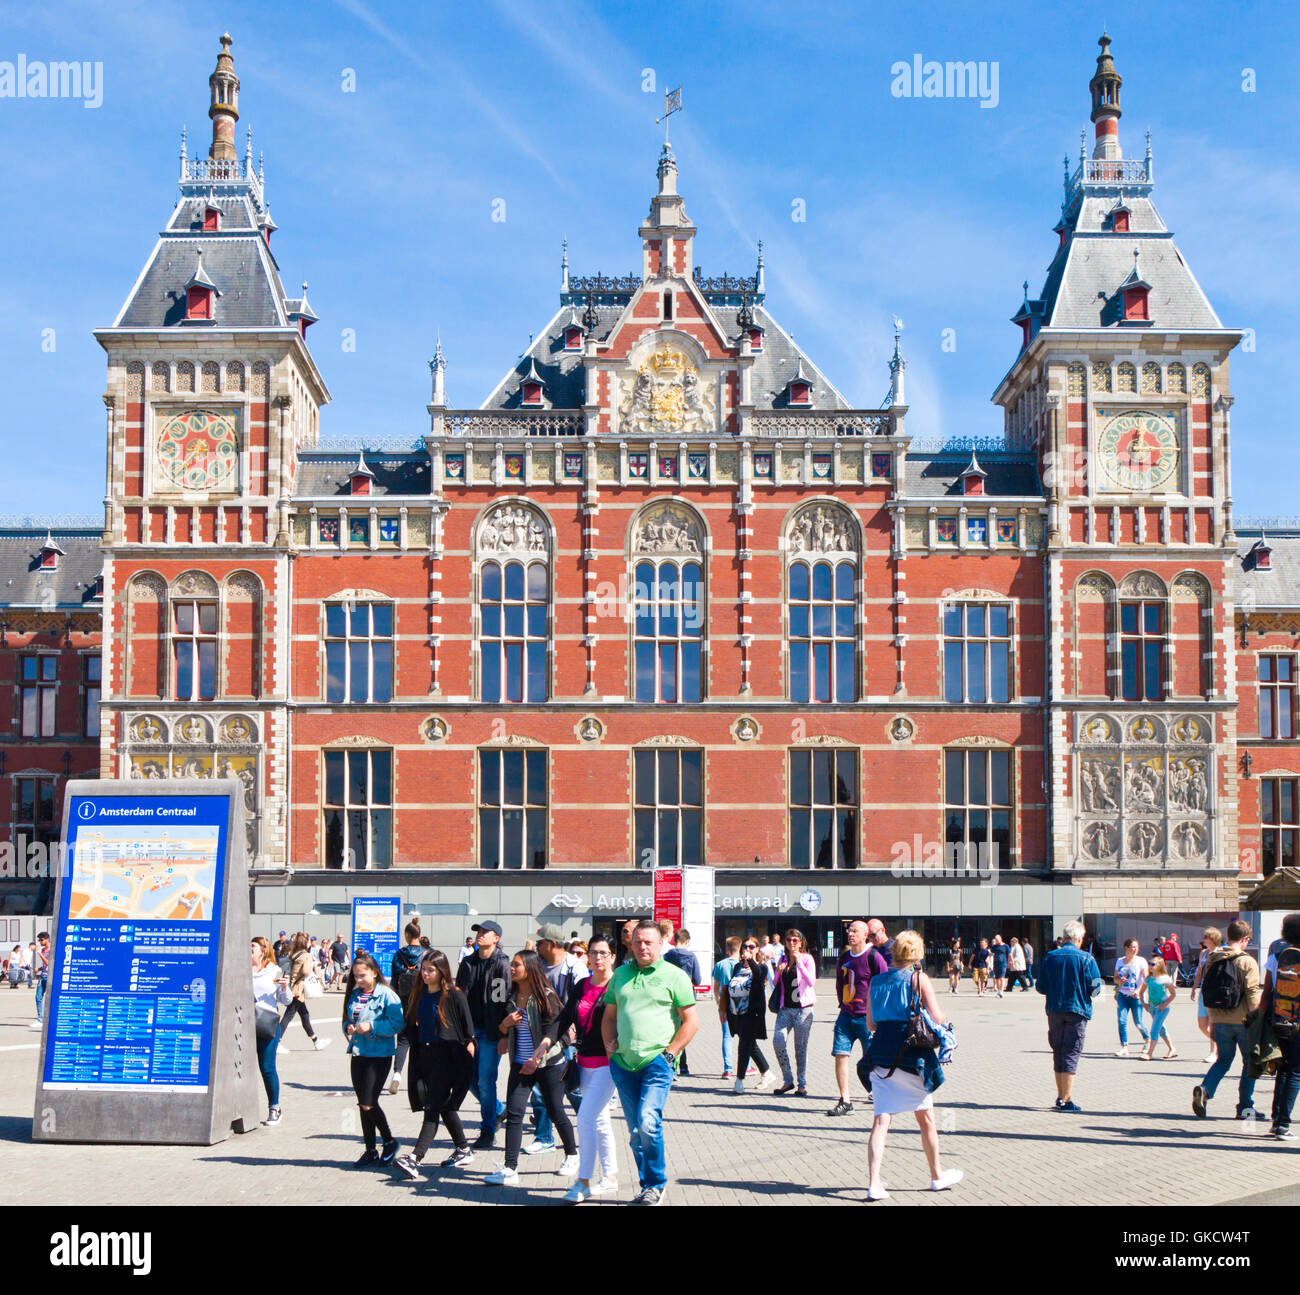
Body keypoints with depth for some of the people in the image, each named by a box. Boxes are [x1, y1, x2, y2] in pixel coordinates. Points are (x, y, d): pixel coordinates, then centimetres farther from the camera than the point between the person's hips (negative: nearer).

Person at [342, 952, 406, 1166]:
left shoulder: (387, 995, -10)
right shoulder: (353, 995, 10)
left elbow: (397, 1023, -15)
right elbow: (347, 1020, 19)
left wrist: (372, 1026, -22)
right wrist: (349, 1027, -3)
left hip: (379, 1054, -7)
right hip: (358, 1054, 7)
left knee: (368, 1103, -10)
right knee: (363, 1105, 10)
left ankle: (389, 1141, 11)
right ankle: (371, 1151, 21)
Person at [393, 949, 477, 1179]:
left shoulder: (454, 996, -8)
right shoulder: (418, 996, 11)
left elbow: (468, 1028, -6)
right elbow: (412, 1027, 16)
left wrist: (469, 1045, -10)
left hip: (447, 1058, -7)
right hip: (424, 1056, 7)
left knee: (433, 1108, -13)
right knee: (444, 1107, 15)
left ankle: (415, 1158, -23)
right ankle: (463, 1150, 29)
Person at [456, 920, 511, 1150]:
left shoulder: (502, 964, -8)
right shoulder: (468, 964, 11)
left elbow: (506, 999, -11)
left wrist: (504, 1033, -15)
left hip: (491, 1031, -6)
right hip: (470, 1029, 6)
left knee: (486, 1081, -5)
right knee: (472, 1079, 10)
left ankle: (488, 1131, 7)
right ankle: (498, 1110, 33)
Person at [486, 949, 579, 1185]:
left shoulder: (546, 996, -9)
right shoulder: (512, 996, 8)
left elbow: (551, 1032, -17)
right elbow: (503, 1030, 18)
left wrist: (536, 1057, -30)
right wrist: (506, 1023, -5)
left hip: (548, 1063, -5)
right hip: (520, 1063, 5)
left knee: (555, 1112, 5)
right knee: (513, 1112, -7)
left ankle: (572, 1155, 28)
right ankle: (510, 1169, -8)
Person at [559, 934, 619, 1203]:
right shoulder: (581, 987, 9)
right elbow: (565, 1019, 9)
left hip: (608, 1063, -6)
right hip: (585, 1062, 6)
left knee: (586, 1118, -12)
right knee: (599, 1121, 13)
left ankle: (584, 1182, -5)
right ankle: (610, 1177, 23)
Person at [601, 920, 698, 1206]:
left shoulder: (674, 976, 0)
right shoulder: (621, 975, 14)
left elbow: (691, 1022, -1)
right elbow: (609, 1016, 22)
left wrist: (669, 1053, -8)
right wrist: (610, 1047, 7)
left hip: (657, 1062, -5)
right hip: (624, 1063, 5)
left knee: (648, 1122, -18)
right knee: (636, 1131, 8)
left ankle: (656, 1184, -2)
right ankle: (648, 1185, 20)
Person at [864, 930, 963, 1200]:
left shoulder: (876, 981, 8)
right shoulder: (919, 979, -6)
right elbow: (937, 1018, -9)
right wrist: (945, 1022, 13)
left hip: (880, 1057, 3)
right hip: (911, 1057, -3)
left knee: (881, 1120, 2)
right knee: (926, 1118, 14)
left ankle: (874, 1183, -9)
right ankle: (937, 1176, 30)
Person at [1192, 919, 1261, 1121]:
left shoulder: (1212, 960, 6)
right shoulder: (1247, 962, -11)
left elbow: (1206, 992, 10)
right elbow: (1253, 993, -14)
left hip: (1220, 1021, 5)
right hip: (1243, 1021, -5)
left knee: (1223, 1059, 17)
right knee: (1250, 1062, 12)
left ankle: (1204, 1089, -9)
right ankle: (1245, 1108, 13)